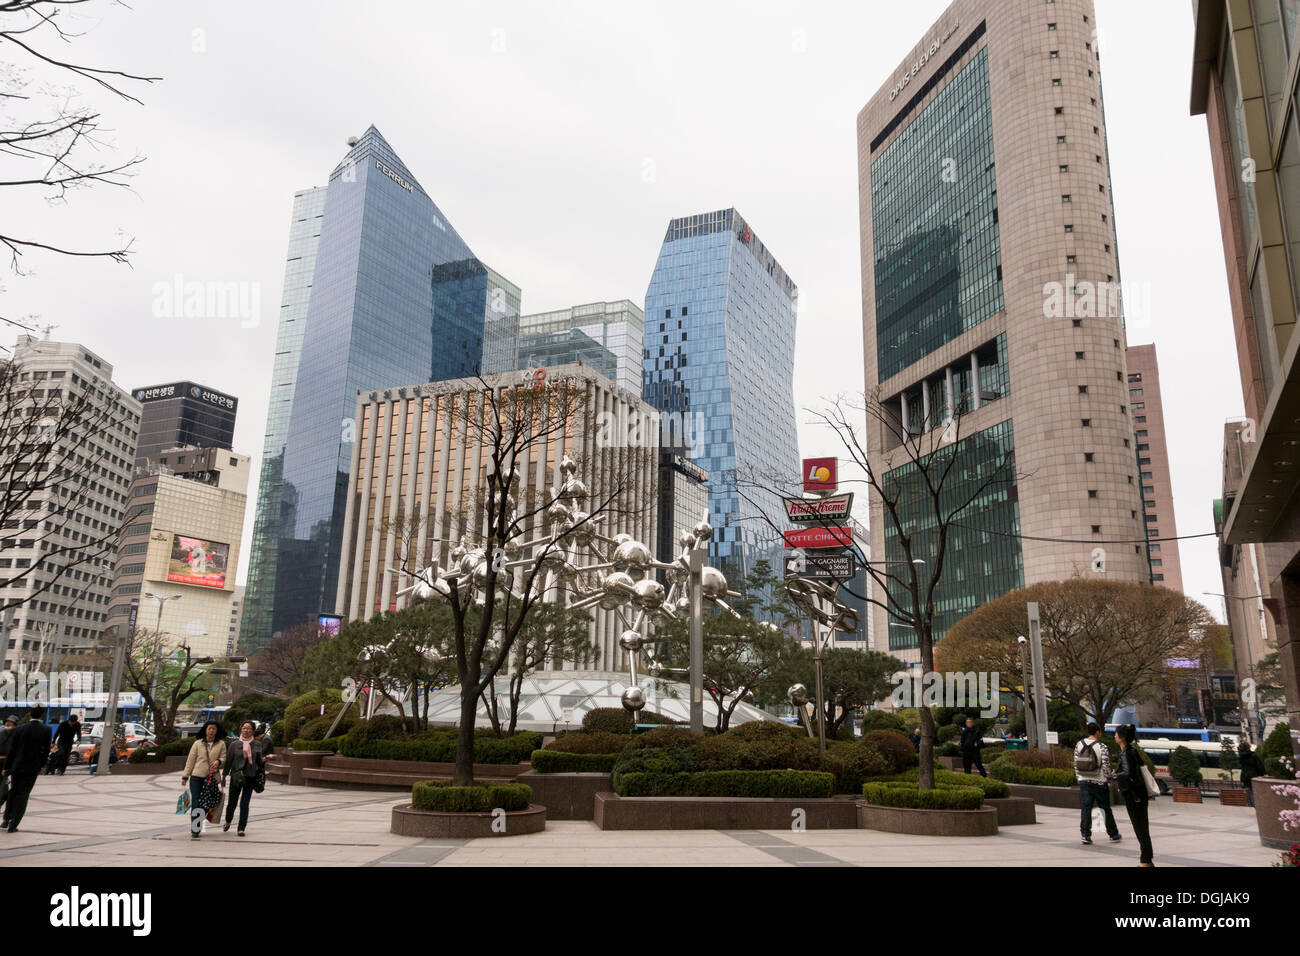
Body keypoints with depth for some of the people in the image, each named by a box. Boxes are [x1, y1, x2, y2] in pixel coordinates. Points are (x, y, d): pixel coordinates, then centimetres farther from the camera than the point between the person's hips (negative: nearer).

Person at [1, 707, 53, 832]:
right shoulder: (46, 730, -7)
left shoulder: (20, 729, -4)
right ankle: (12, 825, 6)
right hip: (33, 768, -2)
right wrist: (41, 766, 8)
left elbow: (11, 750, -2)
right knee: (22, 796, 6)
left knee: (13, 792, 22)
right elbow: (46, 750, -4)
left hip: (16, 766, 2)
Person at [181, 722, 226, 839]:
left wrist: (218, 761, -16)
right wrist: (185, 776, 5)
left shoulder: (221, 744, 8)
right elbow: (190, 760, 7)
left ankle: (197, 827, 15)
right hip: (196, 777, -1)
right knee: (195, 803, -4)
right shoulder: (198, 743, 6)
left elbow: (224, 758, 8)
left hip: (212, 778, 1)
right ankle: (194, 829, 2)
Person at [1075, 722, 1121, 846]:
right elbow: (1106, 766, -11)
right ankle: (1113, 835, 24)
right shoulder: (1102, 747, -11)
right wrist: (1108, 781, 1)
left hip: (1084, 782, 3)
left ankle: (1085, 835, -2)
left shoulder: (1079, 745, 2)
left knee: (1085, 809, 3)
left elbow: (1076, 764, 5)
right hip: (1099, 783, -3)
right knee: (1106, 809, 11)